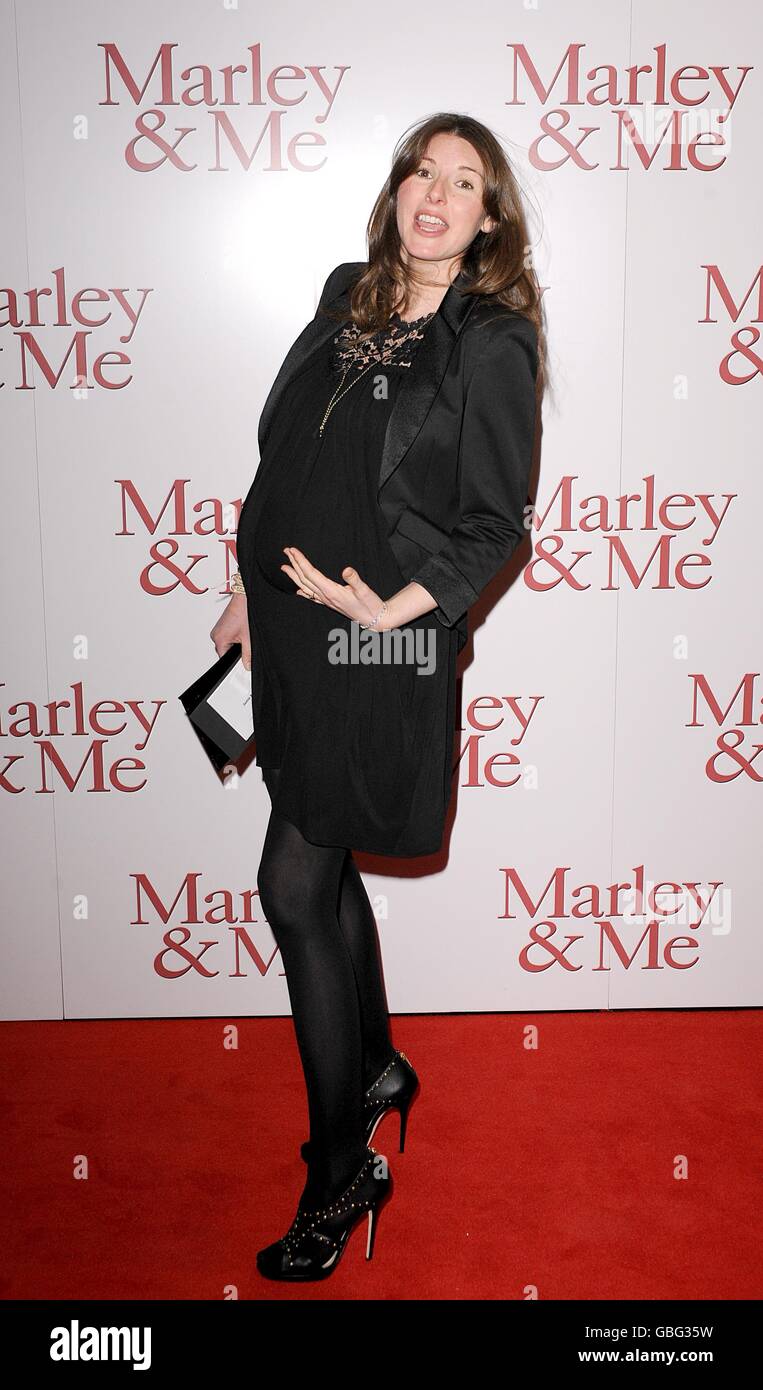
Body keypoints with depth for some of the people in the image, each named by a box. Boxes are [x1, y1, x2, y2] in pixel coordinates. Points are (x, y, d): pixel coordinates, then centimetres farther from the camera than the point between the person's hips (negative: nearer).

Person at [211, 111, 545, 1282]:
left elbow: (494, 522, -8)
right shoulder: (349, 297, 12)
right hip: (295, 620, 7)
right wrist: (249, 589, 15)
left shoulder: (495, 341, -6)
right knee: (324, 869, 16)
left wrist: (394, 606, -18)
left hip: (384, 641, -7)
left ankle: (342, 1169, 9)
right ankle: (377, 1069, 38)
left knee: (295, 882, -6)